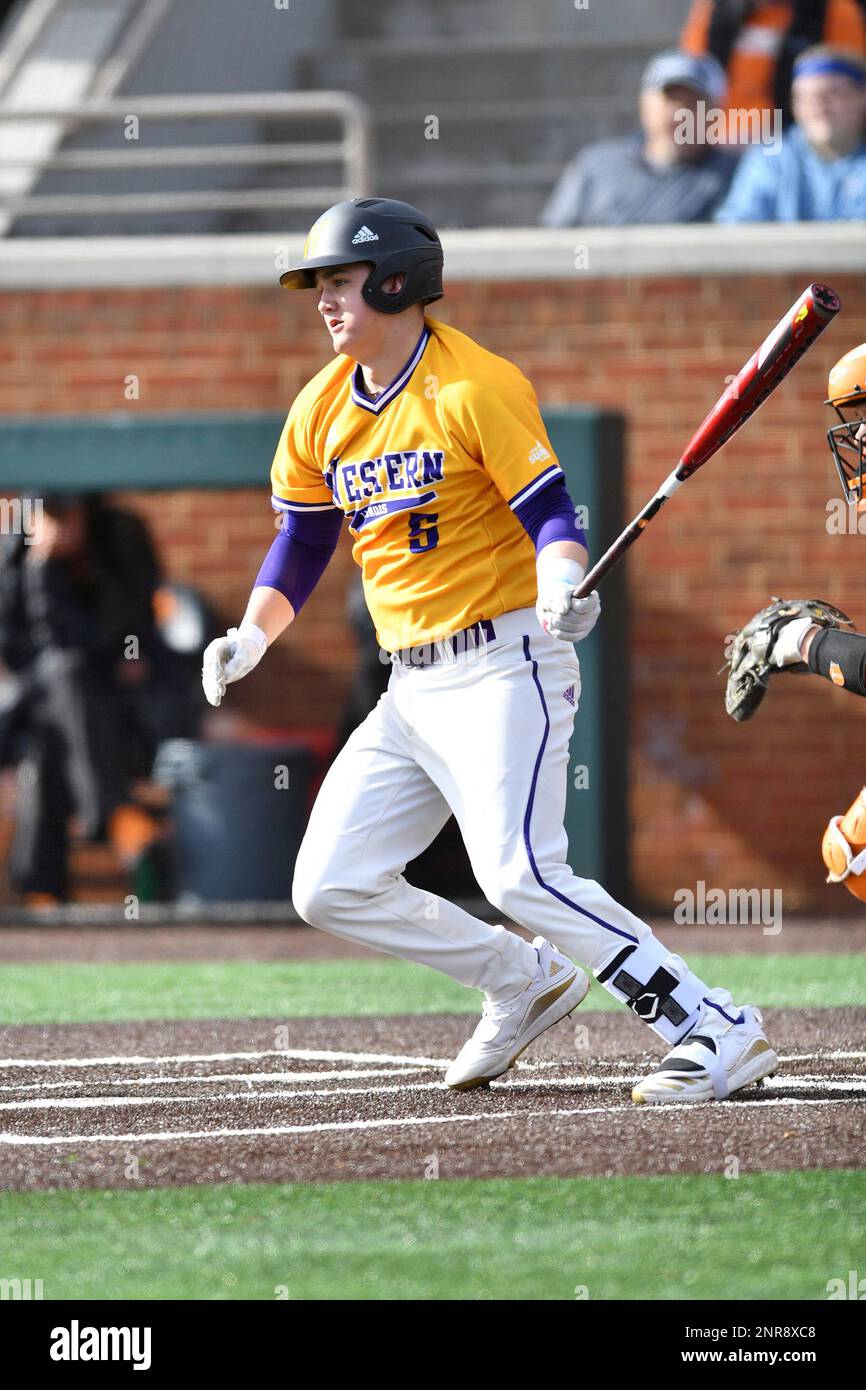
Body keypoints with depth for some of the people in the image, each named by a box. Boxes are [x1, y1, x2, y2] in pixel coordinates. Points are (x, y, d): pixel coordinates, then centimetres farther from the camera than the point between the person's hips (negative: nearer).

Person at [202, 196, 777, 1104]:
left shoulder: (477, 387, -12)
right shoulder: (322, 411, 9)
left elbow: (549, 511, -16)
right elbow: (302, 541, 19)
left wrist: (559, 590, -36)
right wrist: (253, 636, 5)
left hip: (503, 666, -8)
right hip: (409, 686, 8)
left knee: (518, 875, -24)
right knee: (331, 889, 5)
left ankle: (716, 1032, -21)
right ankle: (523, 981, 22)